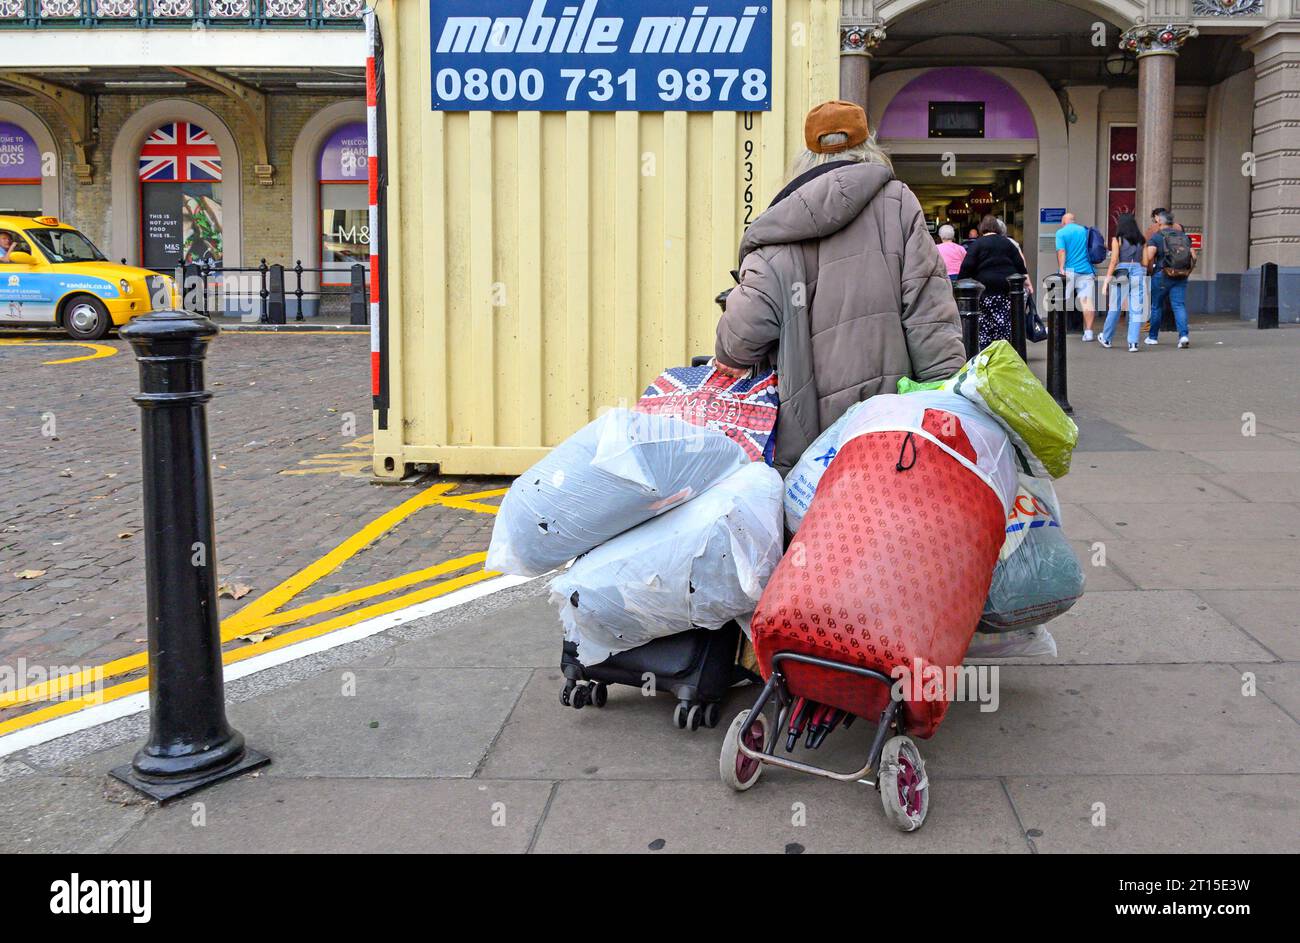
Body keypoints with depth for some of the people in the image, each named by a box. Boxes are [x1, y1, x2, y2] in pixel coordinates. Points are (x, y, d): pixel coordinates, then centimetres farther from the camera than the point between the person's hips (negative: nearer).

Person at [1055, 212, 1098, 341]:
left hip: (1068, 271, -2)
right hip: (1086, 270, 3)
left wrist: (1061, 268, -15)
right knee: (1087, 300, -5)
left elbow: (1061, 251, -10)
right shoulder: (1085, 231, 14)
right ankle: (1088, 331, -12)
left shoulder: (1061, 232, 2)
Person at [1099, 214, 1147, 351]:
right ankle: (1133, 342, -5)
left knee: (1114, 308, 12)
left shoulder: (1117, 239, -3)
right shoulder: (1142, 240, 7)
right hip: (1138, 275, 2)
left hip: (1121, 274, -2)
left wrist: (1107, 279, -7)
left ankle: (1106, 339, 26)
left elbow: (1114, 260, -8)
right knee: (1136, 310, 2)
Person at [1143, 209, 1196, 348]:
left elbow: (1149, 256, -18)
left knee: (1156, 306, 11)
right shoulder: (1183, 236, 11)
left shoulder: (1156, 236, -4)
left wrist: (1149, 268, -2)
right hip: (1181, 278, 3)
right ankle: (1184, 335, -20)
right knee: (1179, 306, -1)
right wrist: (1187, 272, 15)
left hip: (1162, 275, -3)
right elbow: (1193, 256, 6)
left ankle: (1152, 337, 22)